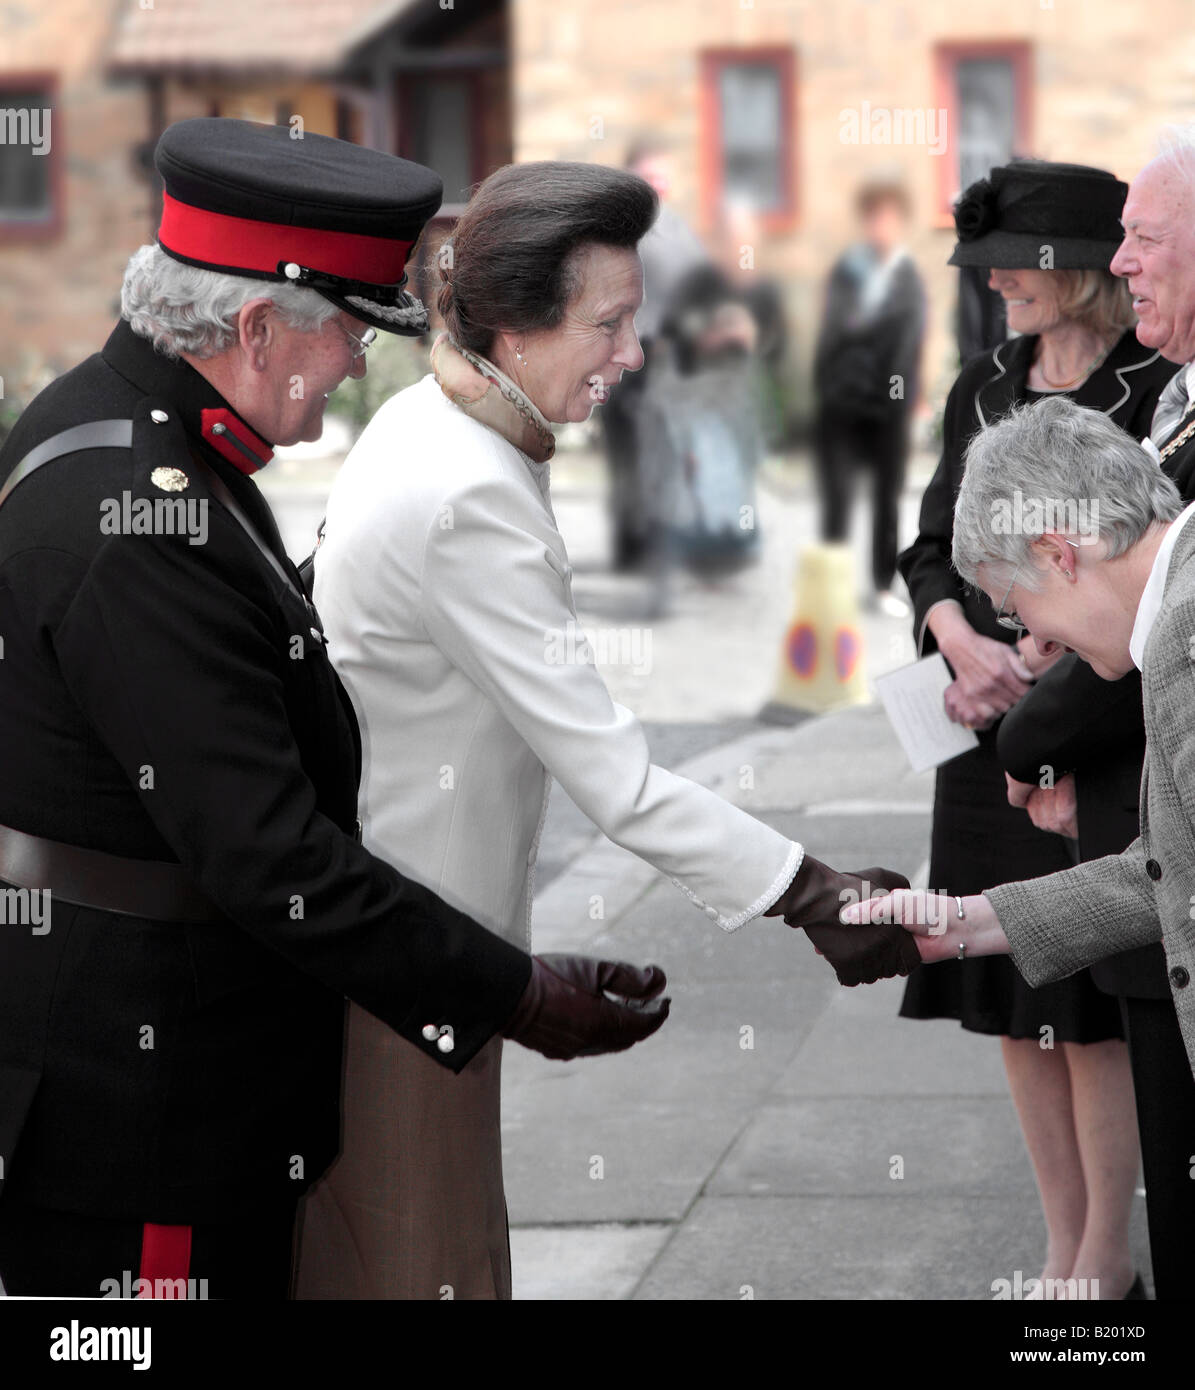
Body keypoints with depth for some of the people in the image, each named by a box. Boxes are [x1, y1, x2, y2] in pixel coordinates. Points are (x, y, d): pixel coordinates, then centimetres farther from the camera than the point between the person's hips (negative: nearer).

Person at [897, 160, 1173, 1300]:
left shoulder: (1157, 390, -9)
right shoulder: (986, 386, 10)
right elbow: (932, 550, 11)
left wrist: (1035, 668, -16)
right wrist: (965, 643, -8)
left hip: (1105, 735, -6)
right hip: (990, 734, 6)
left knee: (1091, 1009, -1)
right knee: (1013, 1002, 10)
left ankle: (1103, 1256, 14)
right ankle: (1063, 1249, 22)